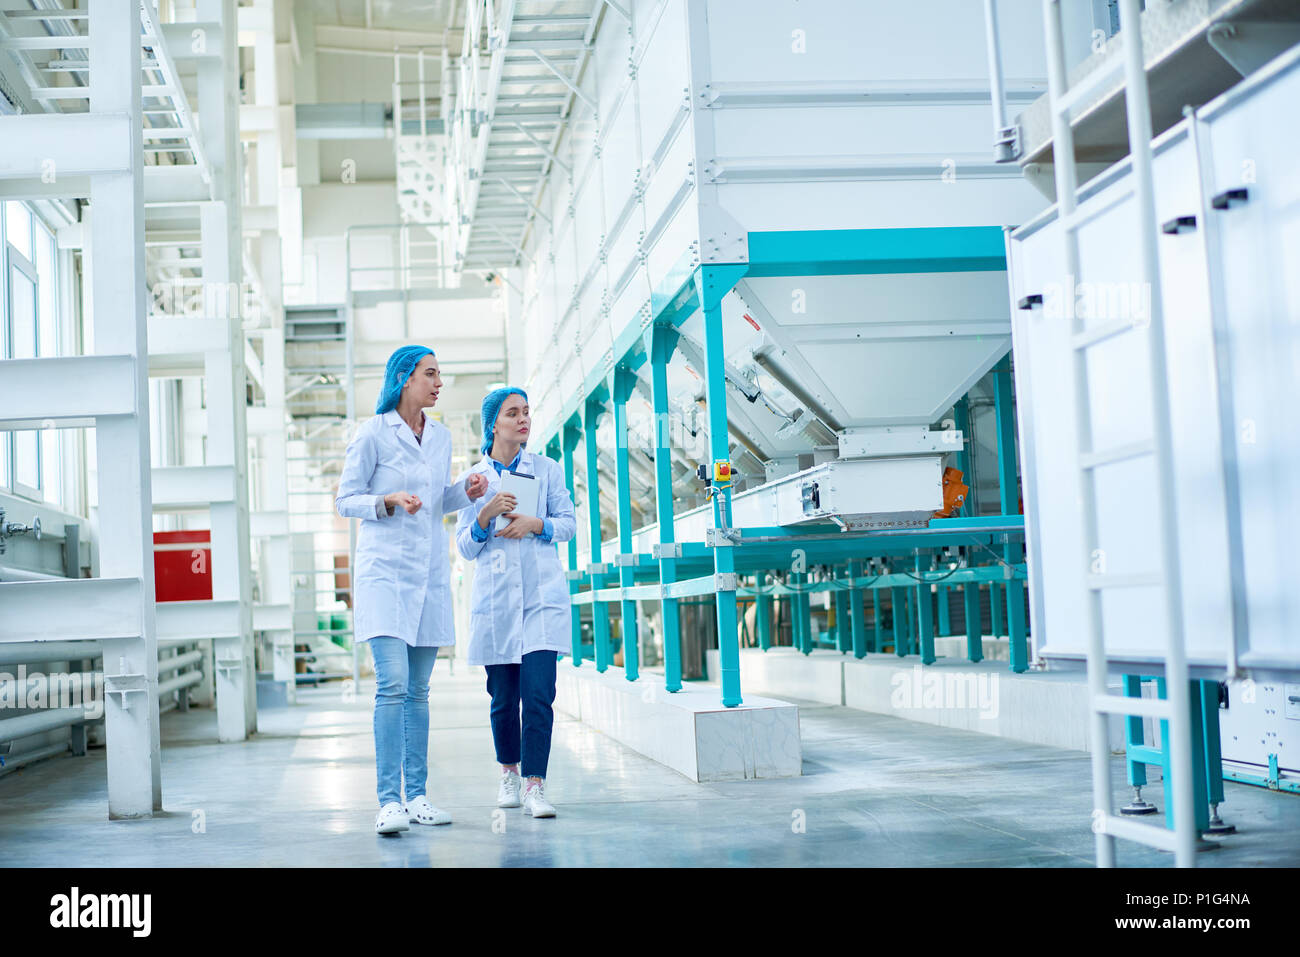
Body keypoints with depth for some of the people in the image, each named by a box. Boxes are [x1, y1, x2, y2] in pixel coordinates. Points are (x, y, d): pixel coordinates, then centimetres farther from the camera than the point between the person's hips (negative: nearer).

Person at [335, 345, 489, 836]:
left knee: (418, 690, 8)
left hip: (429, 573, 6)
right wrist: (391, 501, -18)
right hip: (384, 569, -6)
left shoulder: (441, 436, 12)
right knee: (393, 684, -15)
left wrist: (467, 490, 2)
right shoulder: (372, 434, -6)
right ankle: (389, 800, -12)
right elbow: (345, 500, -2)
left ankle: (416, 796, 12)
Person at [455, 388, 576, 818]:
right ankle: (508, 772, 27)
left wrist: (535, 524, -10)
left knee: (538, 692, -12)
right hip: (494, 598, 1)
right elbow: (465, 547, 6)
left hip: (542, 595, -1)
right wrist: (485, 516, -12)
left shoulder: (546, 469, 7)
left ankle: (534, 787, -10)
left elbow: (569, 523, 8)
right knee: (503, 696, 6)